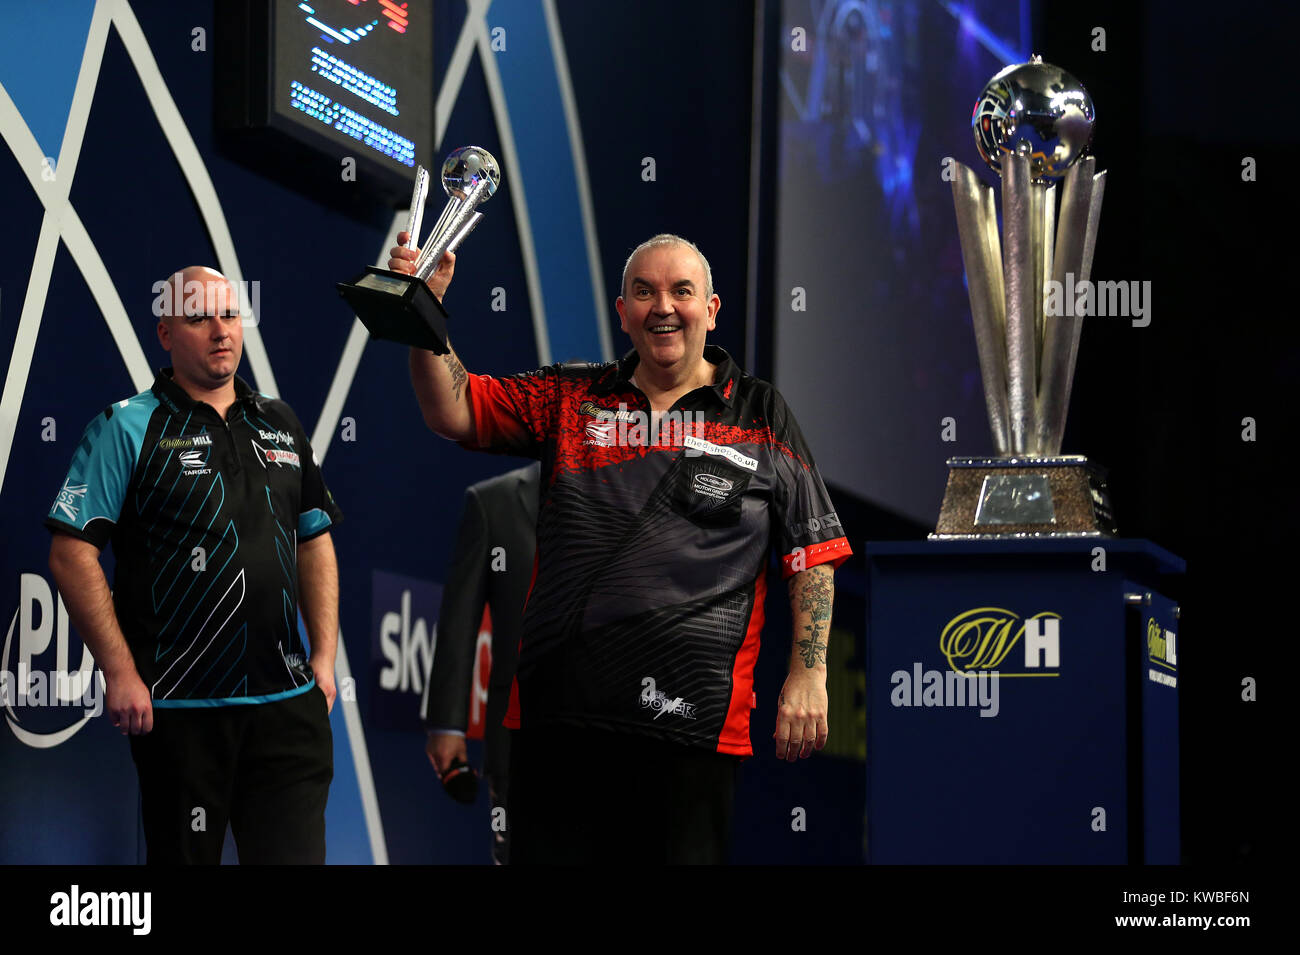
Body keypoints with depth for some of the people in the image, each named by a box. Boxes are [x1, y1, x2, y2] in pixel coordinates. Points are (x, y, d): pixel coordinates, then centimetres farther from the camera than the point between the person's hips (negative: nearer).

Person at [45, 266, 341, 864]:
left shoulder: (279, 425, 14)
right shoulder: (127, 429, -2)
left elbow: (315, 543, 20)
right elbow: (72, 552, -8)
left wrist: (324, 657, 10)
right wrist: (120, 673, -13)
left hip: (287, 701, 4)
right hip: (179, 705, -4)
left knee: (295, 853, -1)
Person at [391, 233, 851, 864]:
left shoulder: (760, 416, 7)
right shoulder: (570, 401, 13)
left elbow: (813, 551, 6)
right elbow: (453, 410, 7)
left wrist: (808, 674, -3)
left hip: (692, 719, -2)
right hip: (558, 711, 2)